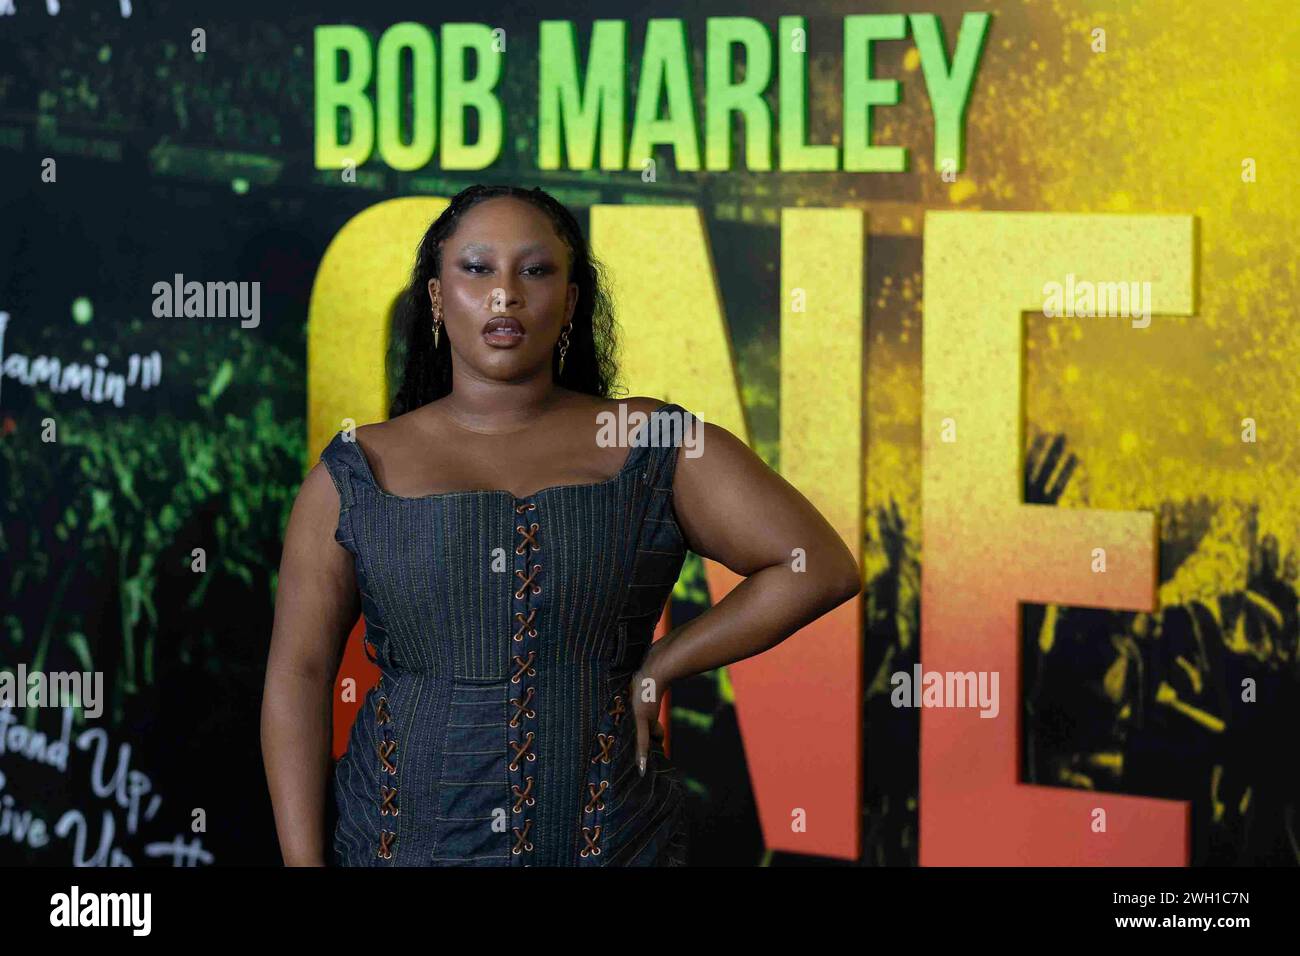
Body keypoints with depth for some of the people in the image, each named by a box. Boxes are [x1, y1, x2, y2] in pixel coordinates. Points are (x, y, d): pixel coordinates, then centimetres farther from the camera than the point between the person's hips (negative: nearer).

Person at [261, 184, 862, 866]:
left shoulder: (654, 447, 1)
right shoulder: (357, 471, 3)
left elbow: (821, 568, -5)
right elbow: (298, 673, 0)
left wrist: (655, 670, -7)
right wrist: (303, 861, -9)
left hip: (612, 837, 0)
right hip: (404, 838, 0)